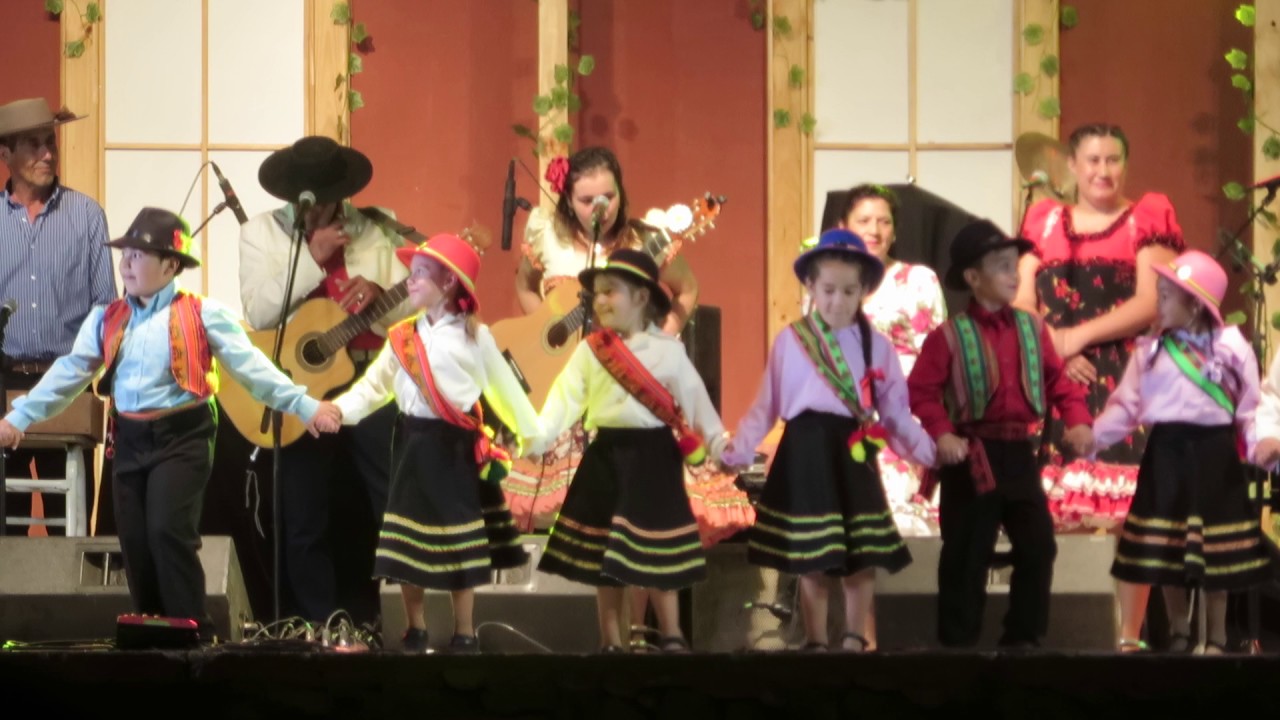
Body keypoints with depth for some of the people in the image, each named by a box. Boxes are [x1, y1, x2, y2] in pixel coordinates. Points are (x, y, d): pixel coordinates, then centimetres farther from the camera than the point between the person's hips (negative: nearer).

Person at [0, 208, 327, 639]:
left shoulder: (202, 316, -3)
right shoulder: (106, 320, 11)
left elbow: (250, 365, -5)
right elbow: (69, 373, 12)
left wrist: (304, 406, -12)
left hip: (181, 437, -5)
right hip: (130, 440, 5)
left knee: (168, 531, -19)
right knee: (135, 544, 5)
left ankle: (194, 633, -10)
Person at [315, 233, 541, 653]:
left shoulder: (473, 336, -2)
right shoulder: (402, 337, 6)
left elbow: (504, 387, 3)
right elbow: (373, 386, 3)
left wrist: (532, 434, 4)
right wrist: (339, 410, -12)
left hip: (456, 445, -3)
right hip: (413, 442, 3)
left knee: (460, 542, 1)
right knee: (407, 541, 6)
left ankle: (464, 635, 12)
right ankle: (415, 631, 18)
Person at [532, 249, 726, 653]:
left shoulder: (667, 350, -3)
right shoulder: (589, 351, 3)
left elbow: (694, 398, -2)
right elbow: (565, 398, -4)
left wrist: (716, 441, -11)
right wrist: (536, 436, -17)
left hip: (651, 457, -3)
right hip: (606, 456, 3)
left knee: (655, 555, -2)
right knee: (601, 555, 7)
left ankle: (672, 639, 9)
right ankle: (611, 643, 16)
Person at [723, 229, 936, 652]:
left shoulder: (876, 346, 4)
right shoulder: (790, 341, -1)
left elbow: (895, 411, 8)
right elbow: (766, 407, 2)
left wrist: (927, 449, -2)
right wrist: (736, 452, -6)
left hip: (854, 451, 2)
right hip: (807, 452, -2)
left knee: (863, 558, 4)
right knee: (810, 560, 3)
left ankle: (854, 641, 19)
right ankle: (816, 643, 15)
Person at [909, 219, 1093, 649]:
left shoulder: (1032, 329, 7)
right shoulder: (949, 336, -8)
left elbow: (1058, 380, 9)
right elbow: (921, 391, -10)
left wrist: (1077, 421, -7)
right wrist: (941, 433, -24)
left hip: (1019, 453, 5)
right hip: (972, 456, -5)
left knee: (1038, 545, 5)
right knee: (966, 554, 1)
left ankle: (1024, 637, 17)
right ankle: (958, 642, 10)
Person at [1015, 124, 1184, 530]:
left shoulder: (1148, 218, 7)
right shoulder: (1044, 221, 17)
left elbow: (1152, 302, -5)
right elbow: (1021, 305, 10)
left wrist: (1079, 336, -10)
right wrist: (1053, 347, -9)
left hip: (1128, 378, -3)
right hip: (1055, 379, 3)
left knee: (1120, 494, -15)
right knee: (1053, 497, -5)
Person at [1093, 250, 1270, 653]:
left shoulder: (1231, 348, -3)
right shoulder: (1151, 350, 4)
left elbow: (1250, 408, -2)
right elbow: (1126, 405, 0)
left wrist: (1261, 443, -19)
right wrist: (1092, 436, -12)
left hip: (1214, 456, -2)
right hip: (1165, 455, 2)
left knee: (1215, 552, 3)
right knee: (1165, 550, 5)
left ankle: (1216, 638, 14)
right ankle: (1178, 634, 19)